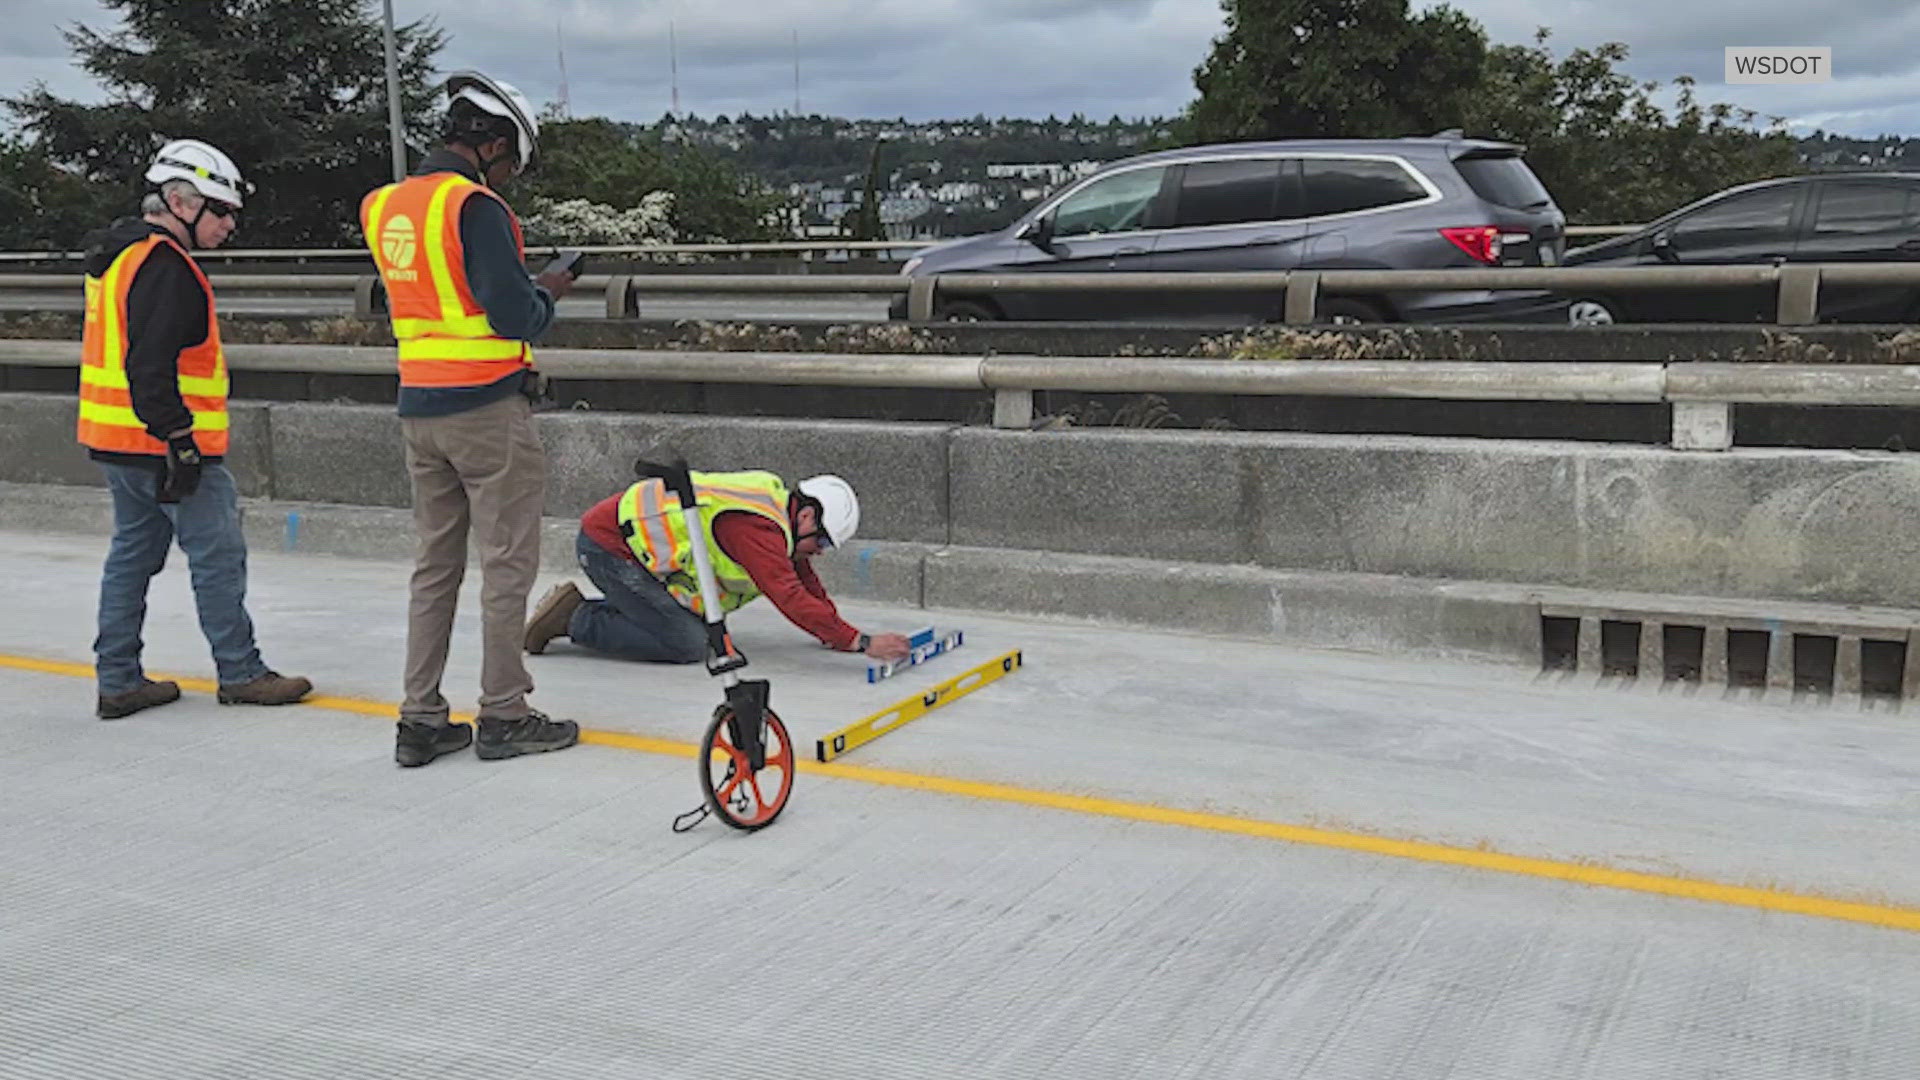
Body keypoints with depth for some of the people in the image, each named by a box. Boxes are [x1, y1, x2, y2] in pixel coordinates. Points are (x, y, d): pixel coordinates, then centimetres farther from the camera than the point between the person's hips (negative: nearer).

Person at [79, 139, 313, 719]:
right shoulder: (164, 267, -18)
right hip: (164, 445, -10)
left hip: (117, 439, 10)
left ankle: (118, 681, 19)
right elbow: (151, 364, -26)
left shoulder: (119, 251, 15)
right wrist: (179, 441, -24)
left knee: (133, 552, 15)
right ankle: (241, 672, 10)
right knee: (218, 554, 0)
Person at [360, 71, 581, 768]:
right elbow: (515, 316, -19)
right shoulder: (475, 206, -15)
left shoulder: (383, 206, 9)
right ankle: (504, 716, 10)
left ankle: (421, 720, 17)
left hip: (419, 409, 7)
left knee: (435, 565, 14)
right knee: (507, 564, 3)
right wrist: (548, 292, 1)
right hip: (488, 409, -7)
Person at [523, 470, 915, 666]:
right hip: (609, 544, -10)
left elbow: (802, 576, 19)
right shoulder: (757, 529, -22)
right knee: (688, 644, -15)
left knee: (698, 625, 10)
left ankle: (575, 606, 14)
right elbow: (791, 598, -29)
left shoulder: (777, 502, 9)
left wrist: (835, 628, 8)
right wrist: (860, 642, -29)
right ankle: (574, 619, -5)